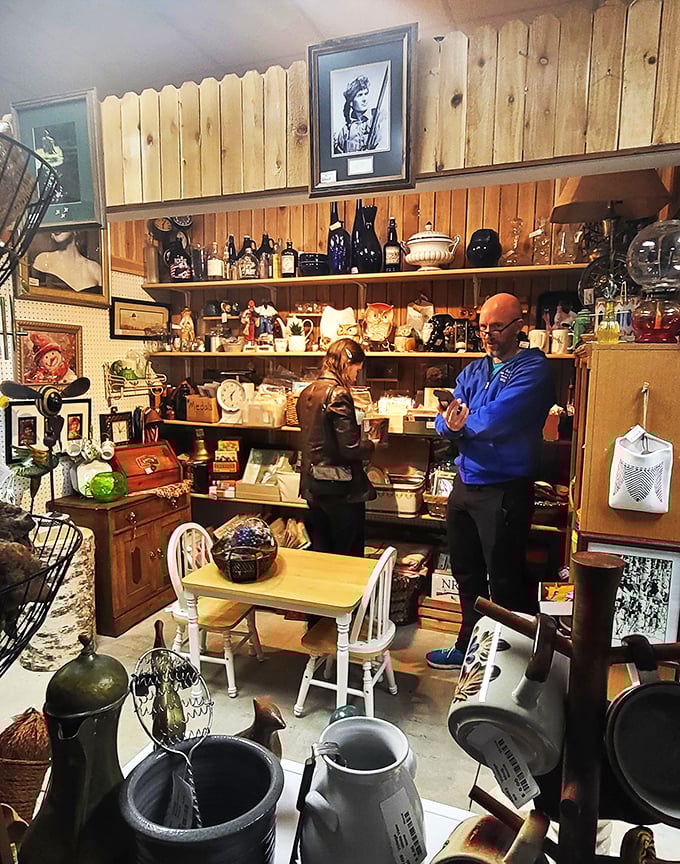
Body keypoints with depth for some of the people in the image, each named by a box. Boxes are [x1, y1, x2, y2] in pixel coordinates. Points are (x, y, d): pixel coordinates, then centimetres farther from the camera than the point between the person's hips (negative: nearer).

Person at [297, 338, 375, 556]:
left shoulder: (306, 393, 7)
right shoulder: (339, 394, -18)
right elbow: (350, 448, -21)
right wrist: (370, 445, -1)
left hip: (313, 485, 8)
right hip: (341, 488, -8)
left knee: (321, 553, 18)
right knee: (349, 558, 6)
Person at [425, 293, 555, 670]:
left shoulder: (532, 369, -12)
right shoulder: (472, 371, 11)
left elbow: (496, 419, -26)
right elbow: (443, 422, 2)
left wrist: (462, 422, -7)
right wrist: (449, 423, -22)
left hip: (505, 490, -8)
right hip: (465, 484, 8)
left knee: (505, 582, 6)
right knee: (466, 573, 20)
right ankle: (469, 646, 39)